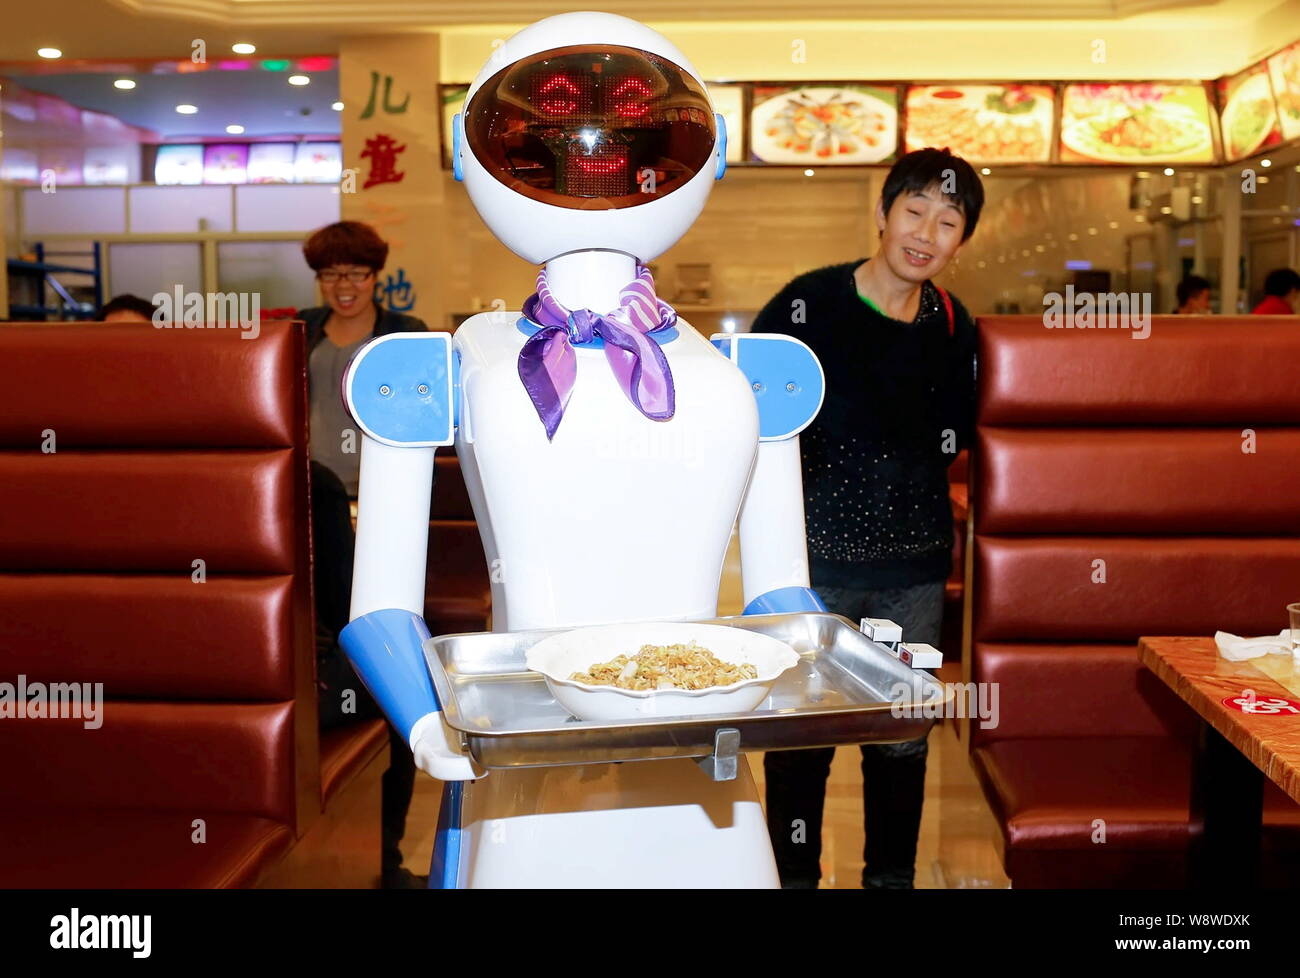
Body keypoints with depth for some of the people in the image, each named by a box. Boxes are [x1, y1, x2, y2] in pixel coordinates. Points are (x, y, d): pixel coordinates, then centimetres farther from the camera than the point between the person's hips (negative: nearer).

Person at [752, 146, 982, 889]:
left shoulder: (954, 327, 5)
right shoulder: (808, 304, -9)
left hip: (915, 565, 4)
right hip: (815, 559, -4)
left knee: (904, 735, 14)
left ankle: (894, 874, 32)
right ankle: (794, 875, 25)